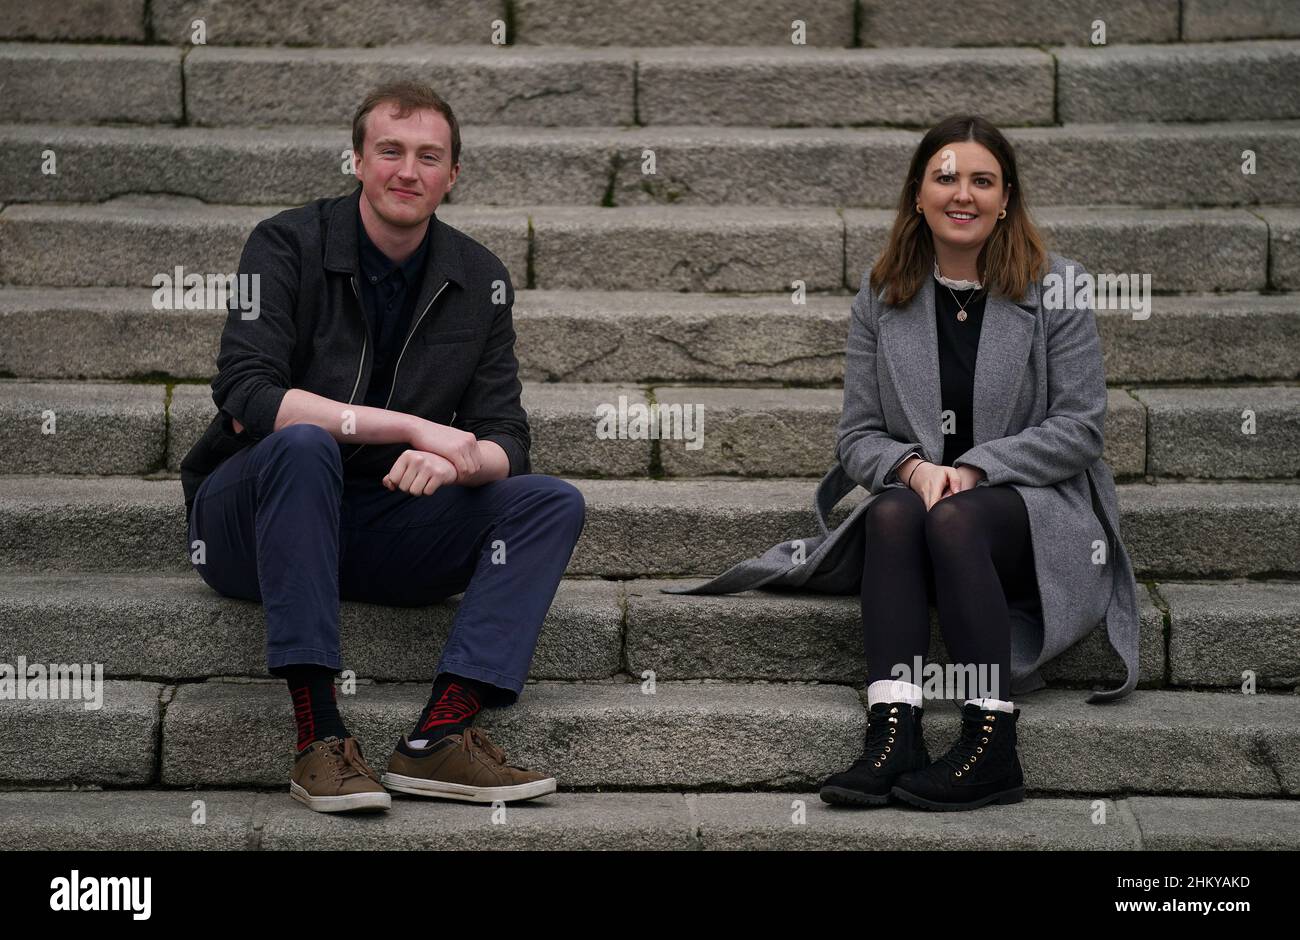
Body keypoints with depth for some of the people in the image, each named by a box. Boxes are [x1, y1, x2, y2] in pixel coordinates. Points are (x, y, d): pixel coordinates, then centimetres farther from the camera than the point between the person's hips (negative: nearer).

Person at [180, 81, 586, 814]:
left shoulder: (480, 279, 4)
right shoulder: (290, 245, -9)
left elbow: (506, 442, -1)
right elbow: (245, 397, -23)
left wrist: (458, 459, -27)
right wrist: (415, 428, -27)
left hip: (380, 532, 4)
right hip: (252, 524, -4)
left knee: (554, 503, -14)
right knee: (303, 443, -36)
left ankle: (441, 735, -31)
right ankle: (319, 733, -37)